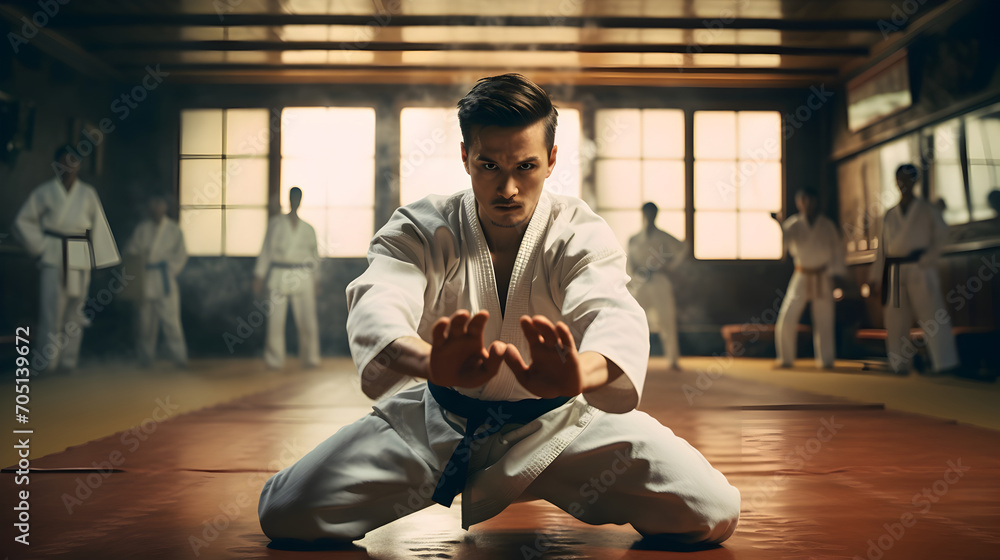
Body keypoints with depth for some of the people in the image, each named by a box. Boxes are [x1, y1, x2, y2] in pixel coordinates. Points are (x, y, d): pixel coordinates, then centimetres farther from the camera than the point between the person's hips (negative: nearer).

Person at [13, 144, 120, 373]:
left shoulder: (88, 193, 7)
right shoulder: (44, 192, 3)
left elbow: (99, 226, 11)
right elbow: (23, 221, 9)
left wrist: (104, 259, 7)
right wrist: (40, 246, 0)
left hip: (80, 257, 2)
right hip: (53, 257, -2)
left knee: (75, 309, 4)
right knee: (51, 308, -9)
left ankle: (68, 362, 13)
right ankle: (47, 362, -3)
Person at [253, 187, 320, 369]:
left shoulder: (308, 229, 12)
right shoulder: (275, 223, 7)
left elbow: (314, 255, 18)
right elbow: (266, 249, 7)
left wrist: (314, 282, 14)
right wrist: (259, 277, 3)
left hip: (303, 277, 1)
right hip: (279, 275, -1)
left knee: (308, 320, -6)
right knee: (275, 320, -3)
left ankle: (310, 358, 6)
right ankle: (275, 360, 7)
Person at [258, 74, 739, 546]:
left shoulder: (581, 235, -15)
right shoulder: (420, 230, -13)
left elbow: (612, 316, -35)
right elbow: (378, 304, -34)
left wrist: (576, 373, -61)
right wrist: (435, 363, -59)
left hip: (560, 421, 0)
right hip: (440, 420, 1)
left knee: (711, 514, -15)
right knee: (286, 512, -12)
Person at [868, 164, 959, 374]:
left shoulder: (926, 209, 7)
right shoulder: (889, 214, 16)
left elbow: (941, 233, 0)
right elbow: (881, 247, 14)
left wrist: (928, 258, -11)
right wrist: (876, 277, 10)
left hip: (920, 270, -4)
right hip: (894, 272, 4)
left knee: (932, 315, -10)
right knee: (895, 320, 4)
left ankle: (945, 363, -10)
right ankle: (899, 364, 12)